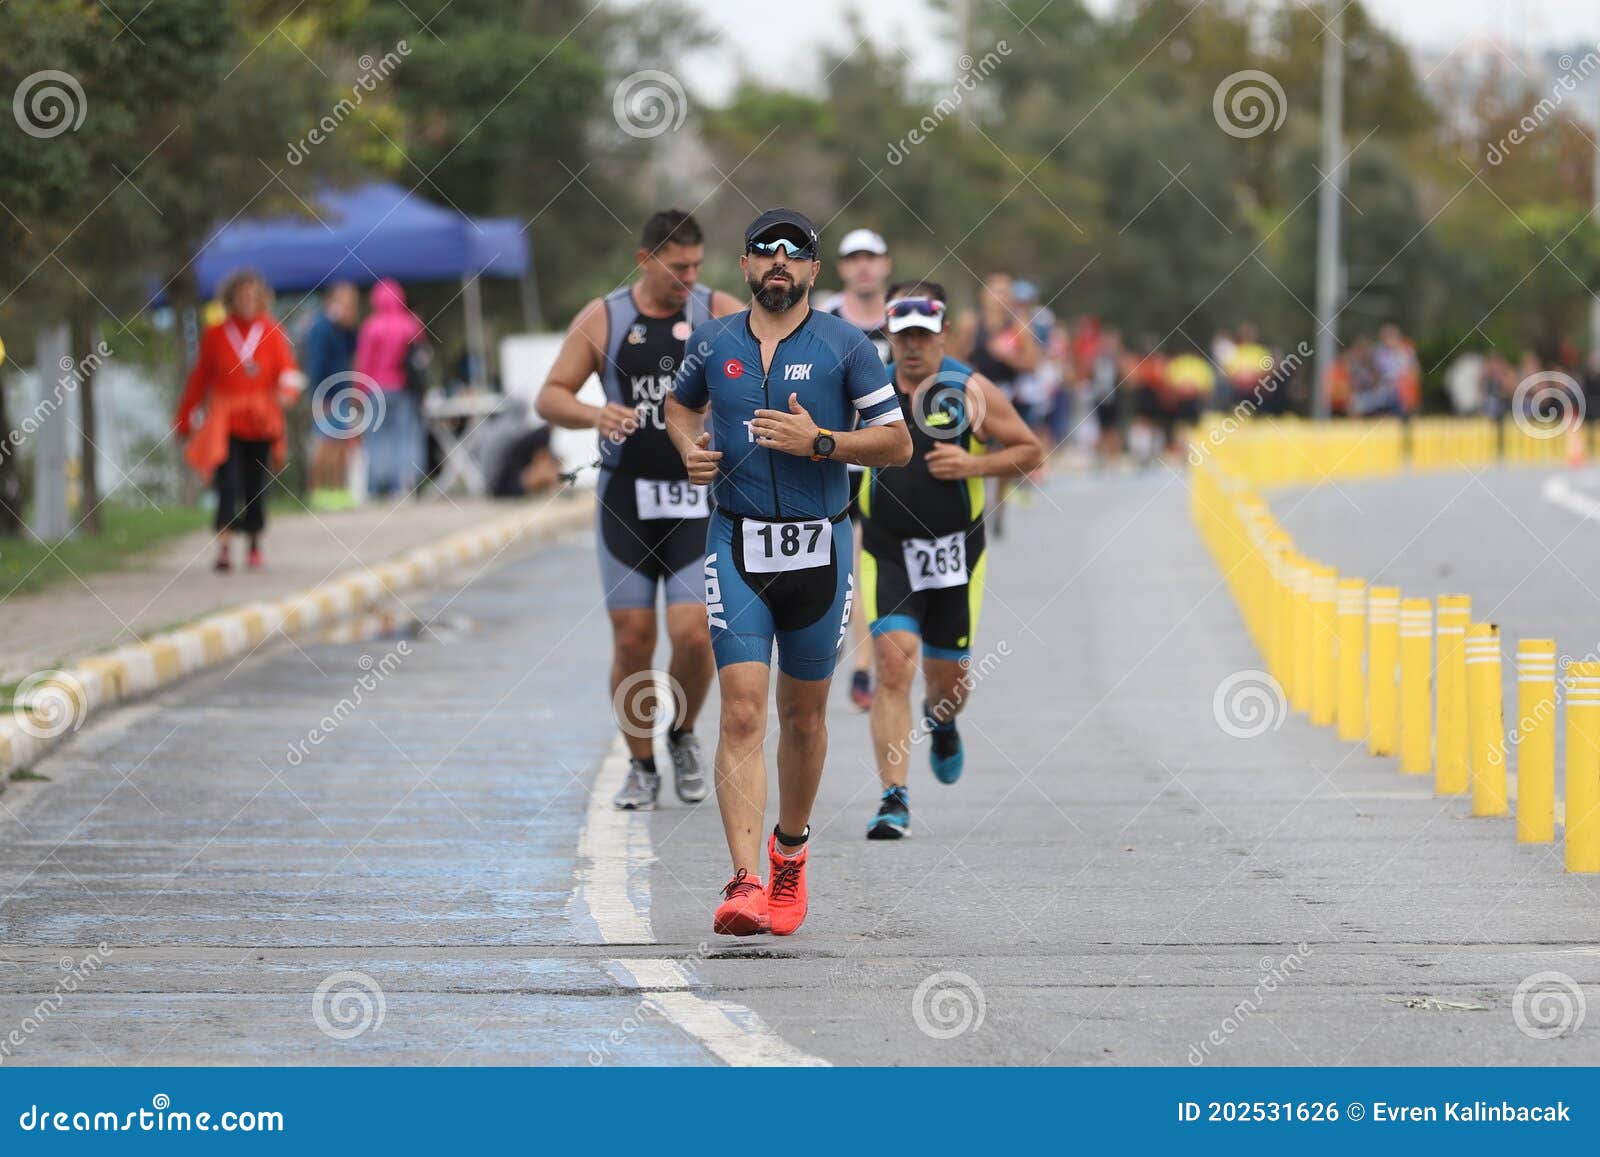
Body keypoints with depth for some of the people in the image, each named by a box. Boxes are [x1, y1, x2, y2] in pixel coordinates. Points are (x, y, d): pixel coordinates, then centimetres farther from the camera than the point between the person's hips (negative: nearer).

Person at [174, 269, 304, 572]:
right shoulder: (215, 335, 3)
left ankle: (255, 546, 22)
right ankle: (224, 547, -19)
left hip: (261, 422, 1)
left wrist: (285, 390, -25)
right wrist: (184, 417, 14)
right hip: (225, 421, -1)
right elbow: (200, 377, 10)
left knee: (257, 485, 7)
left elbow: (289, 371, -1)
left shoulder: (272, 333, 4)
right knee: (228, 483, -14)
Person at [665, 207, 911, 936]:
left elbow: (897, 443, 0)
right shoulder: (714, 343, 6)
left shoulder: (845, 346, -1)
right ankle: (746, 882, -20)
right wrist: (690, 448, 5)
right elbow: (680, 404, 27)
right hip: (737, 548, 0)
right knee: (742, 714, -12)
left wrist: (819, 442, -14)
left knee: (803, 716, 11)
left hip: (818, 548, 0)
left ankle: (789, 850, 35)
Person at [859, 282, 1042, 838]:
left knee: (948, 678, 10)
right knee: (894, 664, -17)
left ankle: (941, 720, 50)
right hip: (887, 552, 0)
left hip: (954, 551, 0)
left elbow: (1031, 452, 3)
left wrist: (974, 464, -13)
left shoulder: (972, 391, -3)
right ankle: (893, 798, -15)